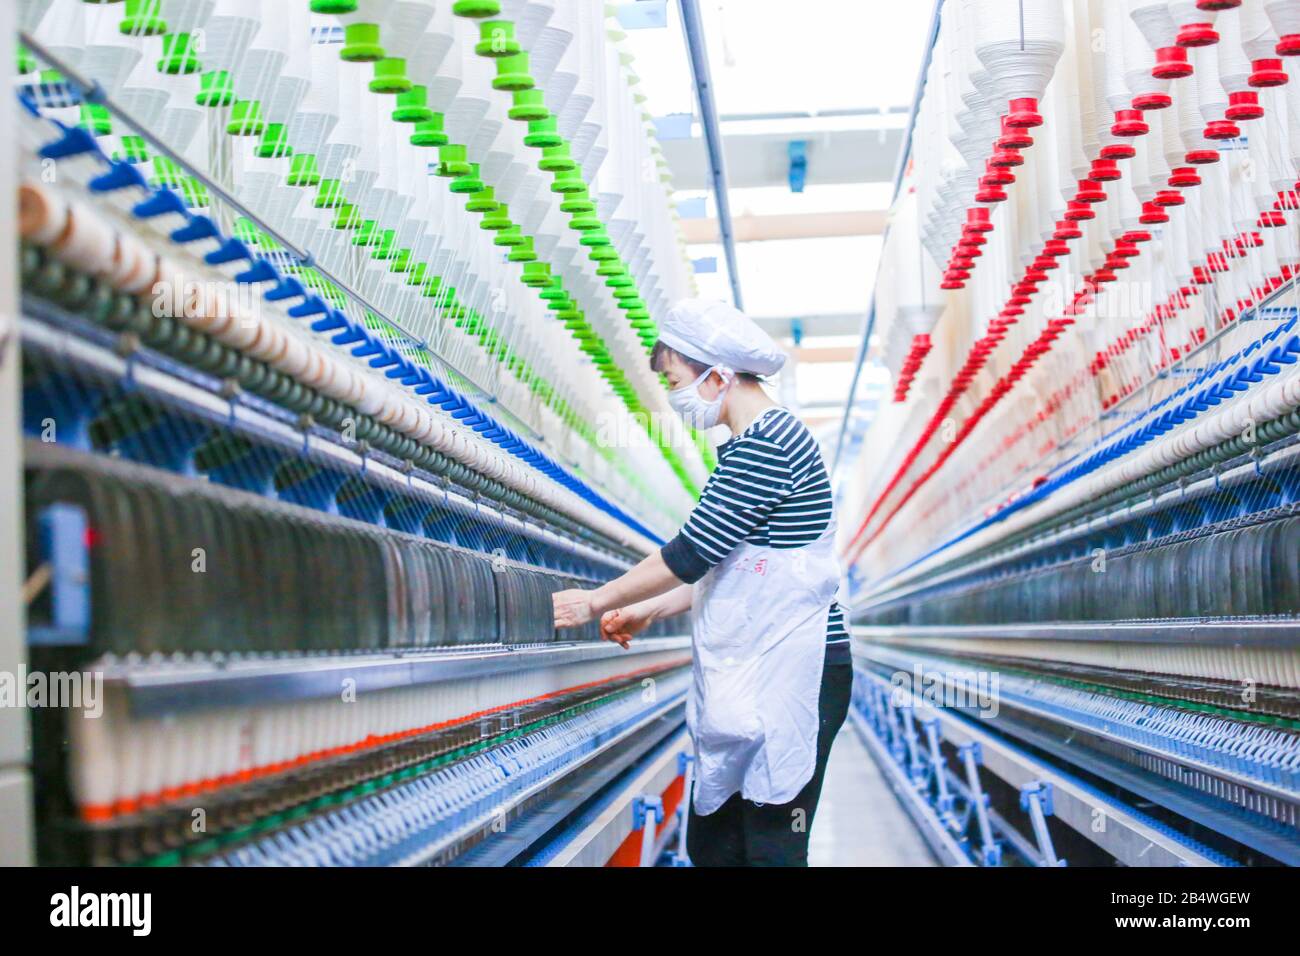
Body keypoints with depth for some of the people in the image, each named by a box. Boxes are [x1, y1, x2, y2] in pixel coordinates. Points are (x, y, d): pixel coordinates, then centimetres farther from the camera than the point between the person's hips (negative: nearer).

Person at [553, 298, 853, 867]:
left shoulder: (766, 444, -14)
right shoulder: (747, 445, 18)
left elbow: (691, 553, -16)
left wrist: (597, 602, -6)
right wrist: (651, 609, 19)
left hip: (790, 673, -10)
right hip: (745, 676, 10)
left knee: (770, 847, -7)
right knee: (710, 844, 9)